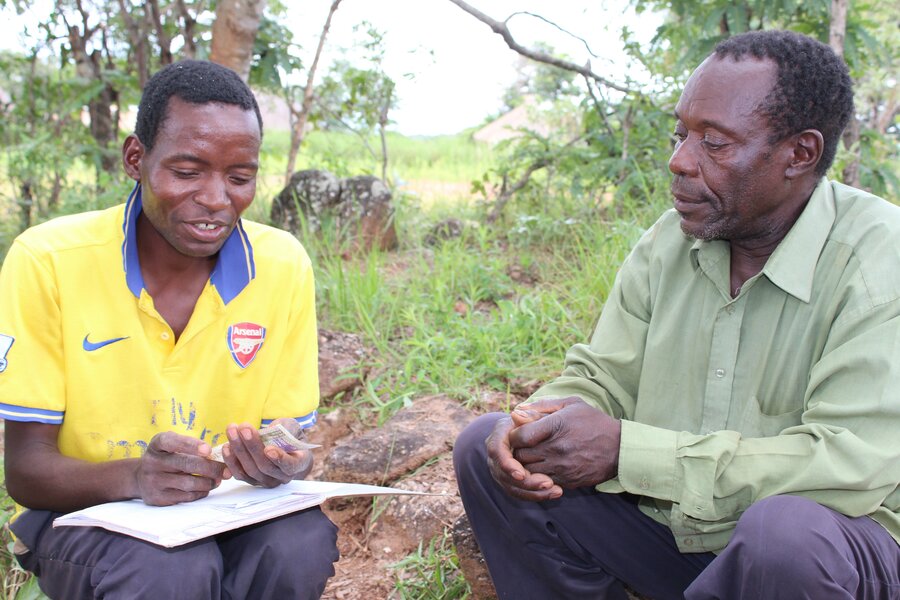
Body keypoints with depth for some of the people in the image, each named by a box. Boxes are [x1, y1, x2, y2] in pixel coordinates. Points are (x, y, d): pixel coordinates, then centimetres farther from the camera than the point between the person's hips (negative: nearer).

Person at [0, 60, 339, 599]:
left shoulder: (283, 265, -8)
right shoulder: (47, 261, -15)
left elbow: (292, 438, -2)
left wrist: (283, 463, -28)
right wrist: (135, 476, -34)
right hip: (89, 517, -2)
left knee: (302, 544, -29)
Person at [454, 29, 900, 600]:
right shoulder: (669, 241, -1)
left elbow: (854, 464, -28)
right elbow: (603, 377, 4)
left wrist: (626, 450, -30)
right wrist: (538, 420, -22)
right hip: (663, 525, 5)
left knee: (788, 530, -39)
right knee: (484, 443, -5)